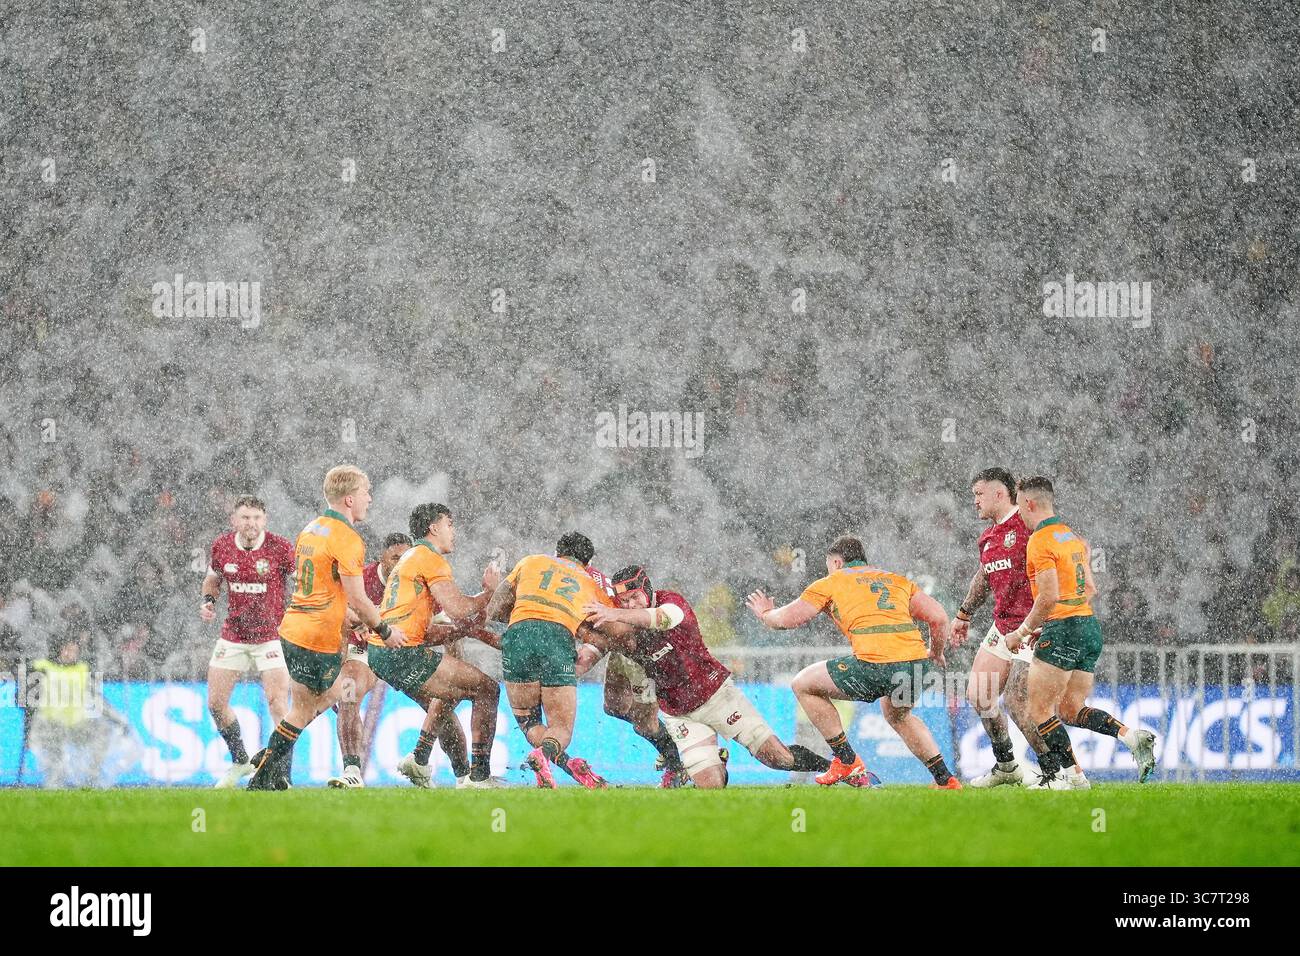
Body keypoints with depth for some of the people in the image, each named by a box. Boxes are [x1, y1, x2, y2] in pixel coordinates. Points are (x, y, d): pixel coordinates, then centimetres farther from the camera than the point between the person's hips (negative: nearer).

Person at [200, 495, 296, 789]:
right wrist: (208, 601, -3)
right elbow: (212, 579, 17)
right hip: (233, 636, 4)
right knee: (216, 703, 4)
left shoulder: (280, 548, -14)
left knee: (277, 701, -15)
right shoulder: (222, 547, -2)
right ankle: (240, 762, 24)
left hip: (271, 635, -4)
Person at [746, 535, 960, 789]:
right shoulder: (898, 580, 27)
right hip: (916, 659, 6)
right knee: (898, 716, 38)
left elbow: (787, 619, 17)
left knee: (804, 684, 17)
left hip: (875, 662, -6)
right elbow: (939, 617, 18)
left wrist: (765, 613, 39)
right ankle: (945, 779, 29)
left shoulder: (832, 582, 16)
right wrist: (936, 653, 36)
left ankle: (847, 761, 16)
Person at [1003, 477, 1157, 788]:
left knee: (1040, 709, -2)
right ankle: (1132, 736, -5)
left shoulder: (1041, 541, -11)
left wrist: (1022, 632, -8)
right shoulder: (1073, 536, 17)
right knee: (1071, 710, 11)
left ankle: (1068, 774, -7)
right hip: (1090, 626, 9)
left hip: (1064, 630, -9)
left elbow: (1049, 597, -19)